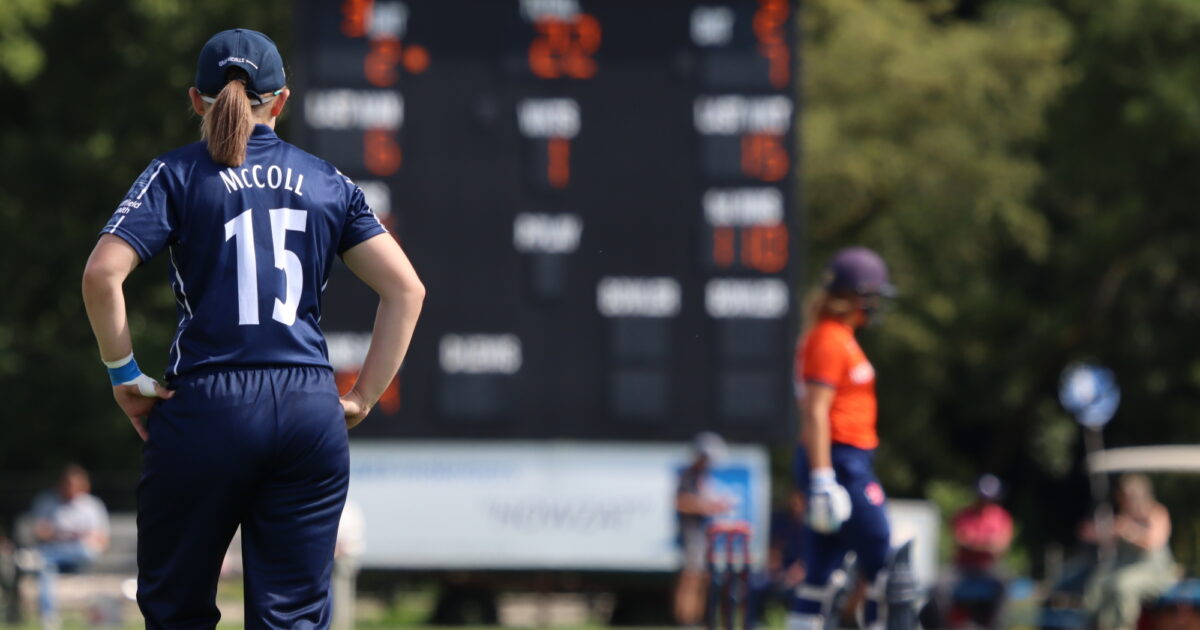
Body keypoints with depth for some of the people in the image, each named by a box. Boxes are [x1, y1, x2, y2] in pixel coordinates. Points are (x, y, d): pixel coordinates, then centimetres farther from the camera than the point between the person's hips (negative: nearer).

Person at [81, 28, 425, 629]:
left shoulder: (177, 174, 4)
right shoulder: (328, 183, 13)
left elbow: (102, 274, -10)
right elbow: (406, 289, 8)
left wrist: (125, 376, 0)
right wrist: (362, 397, 10)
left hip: (205, 408, -2)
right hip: (311, 413, 2)